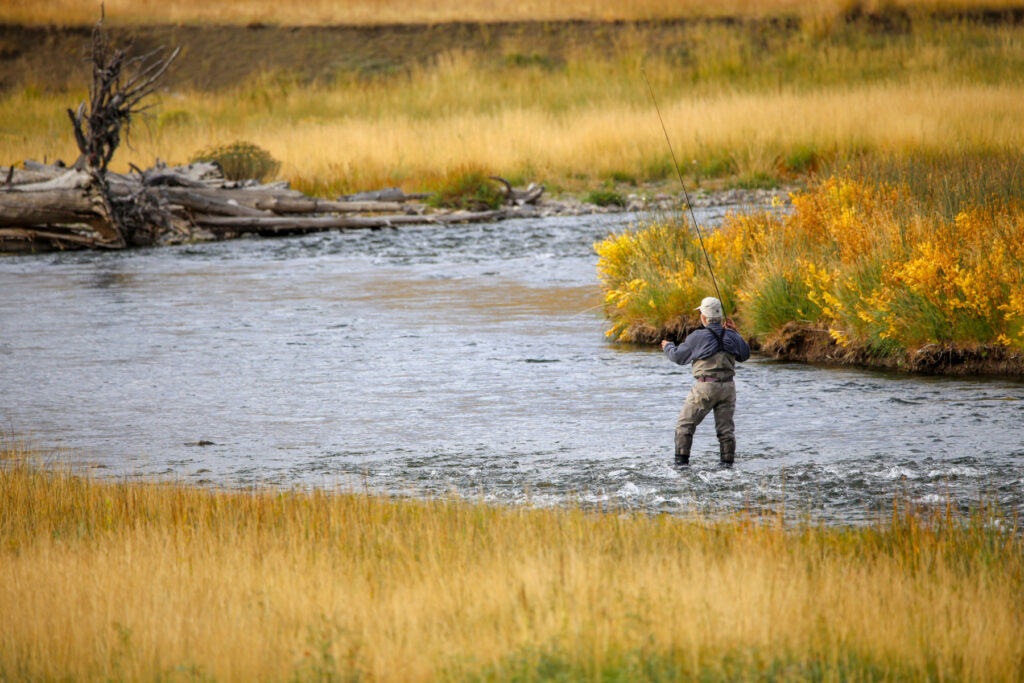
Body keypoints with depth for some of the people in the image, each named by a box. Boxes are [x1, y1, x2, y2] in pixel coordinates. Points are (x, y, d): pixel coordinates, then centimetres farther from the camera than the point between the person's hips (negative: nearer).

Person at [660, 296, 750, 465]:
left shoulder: (698, 337, -7)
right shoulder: (731, 337, 5)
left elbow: (678, 356, 5)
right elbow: (744, 355, 22)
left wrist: (668, 347, 26)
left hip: (705, 387, -4)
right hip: (727, 387, 4)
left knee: (685, 424, 5)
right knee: (725, 428, 10)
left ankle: (681, 462, -2)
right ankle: (728, 463, 7)